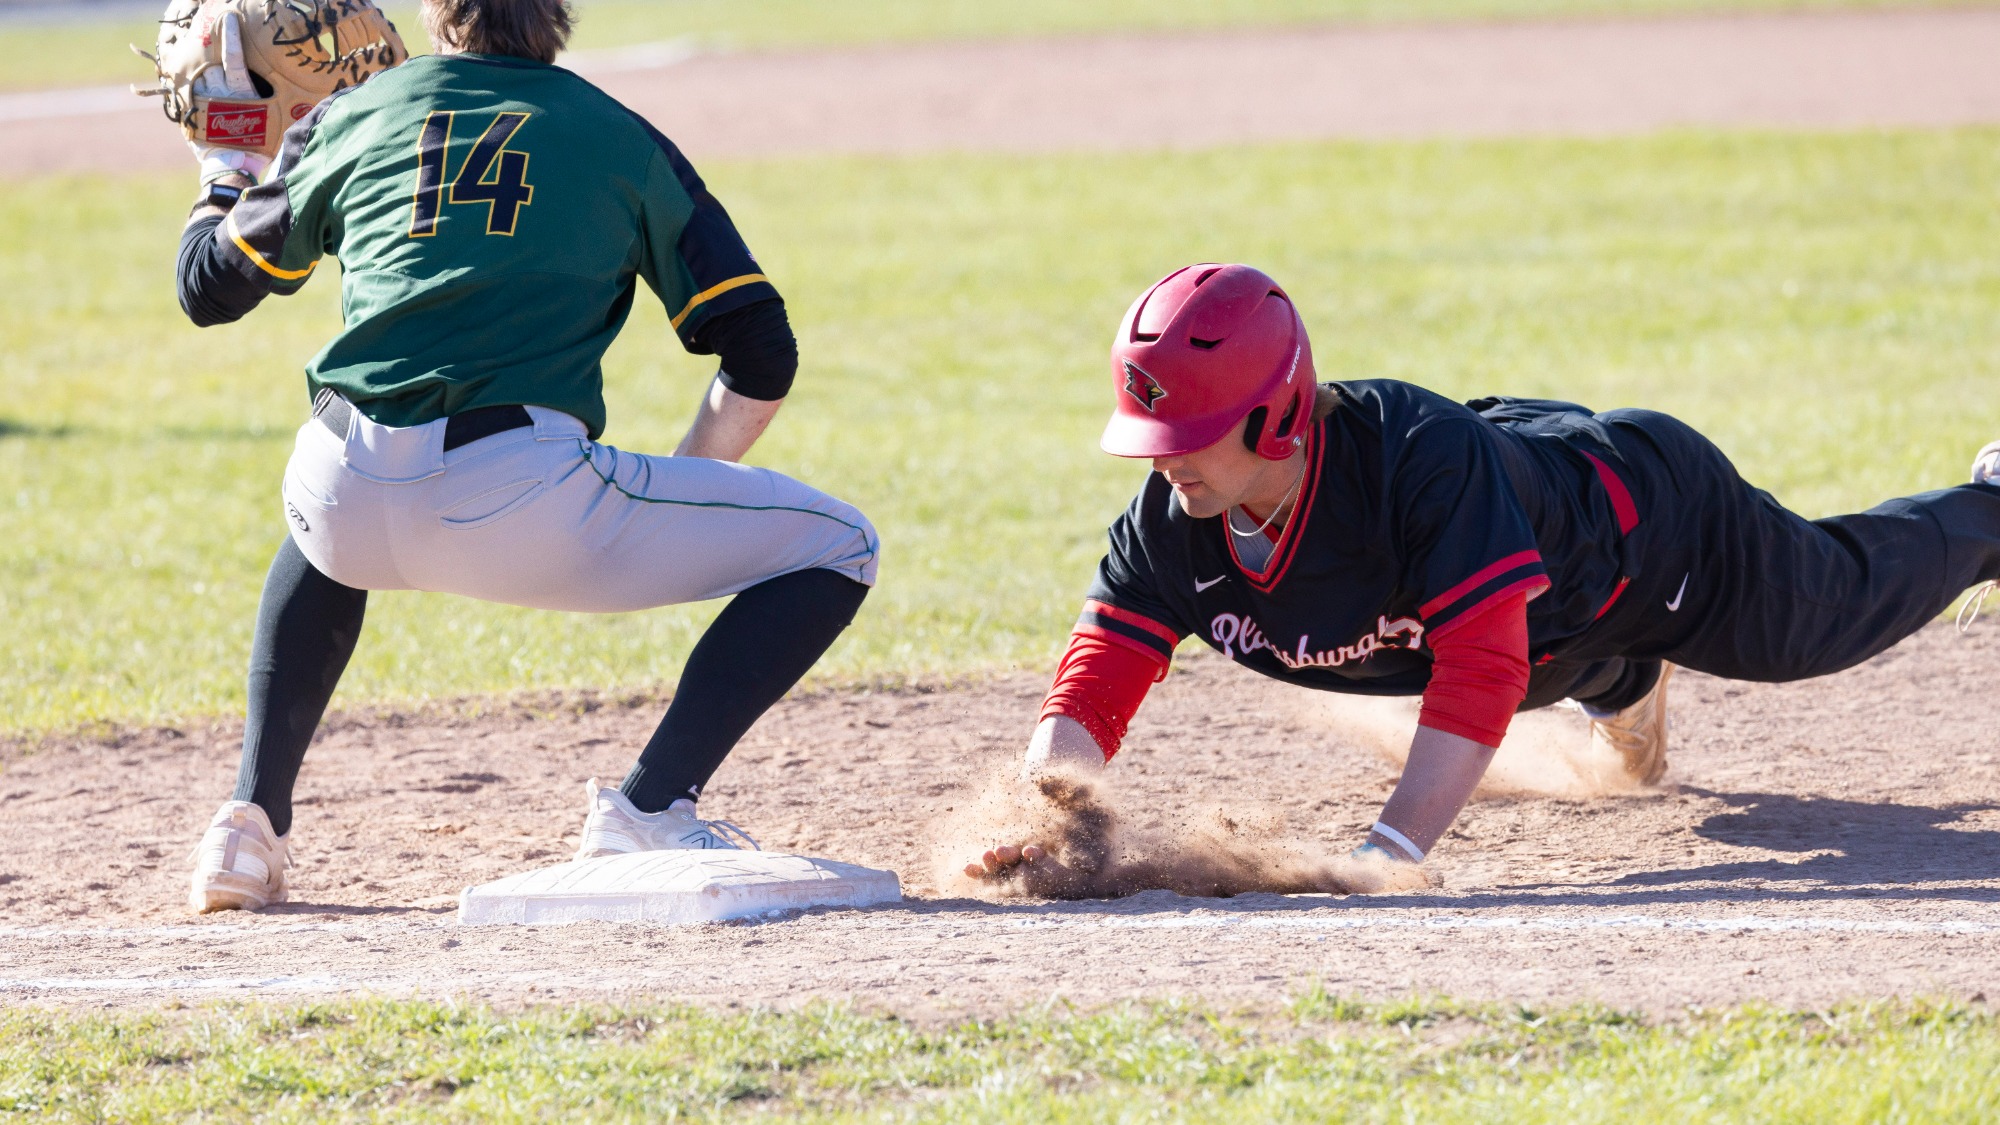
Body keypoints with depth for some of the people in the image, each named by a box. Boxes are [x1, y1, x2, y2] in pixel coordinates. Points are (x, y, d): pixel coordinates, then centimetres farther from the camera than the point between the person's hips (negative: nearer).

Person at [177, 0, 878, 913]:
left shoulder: (349, 118, 19)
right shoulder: (624, 140, 16)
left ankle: (251, 821, 24)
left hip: (350, 498, 4)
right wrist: (671, 516, 26)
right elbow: (762, 359, 13)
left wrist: (227, 164, 51)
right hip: (519, 501, -4)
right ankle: (648, 813, -5)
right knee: (836, 549, 10)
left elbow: (207, 289, 31)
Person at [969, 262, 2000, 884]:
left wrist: (1390, 855, -60)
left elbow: (1480, 673, -51)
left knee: (1837, 604, 26)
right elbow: (1092, 691, -32)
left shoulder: (1416, 454, -48)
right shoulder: (1171, 528, -30)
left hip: (1653, 522, -4)